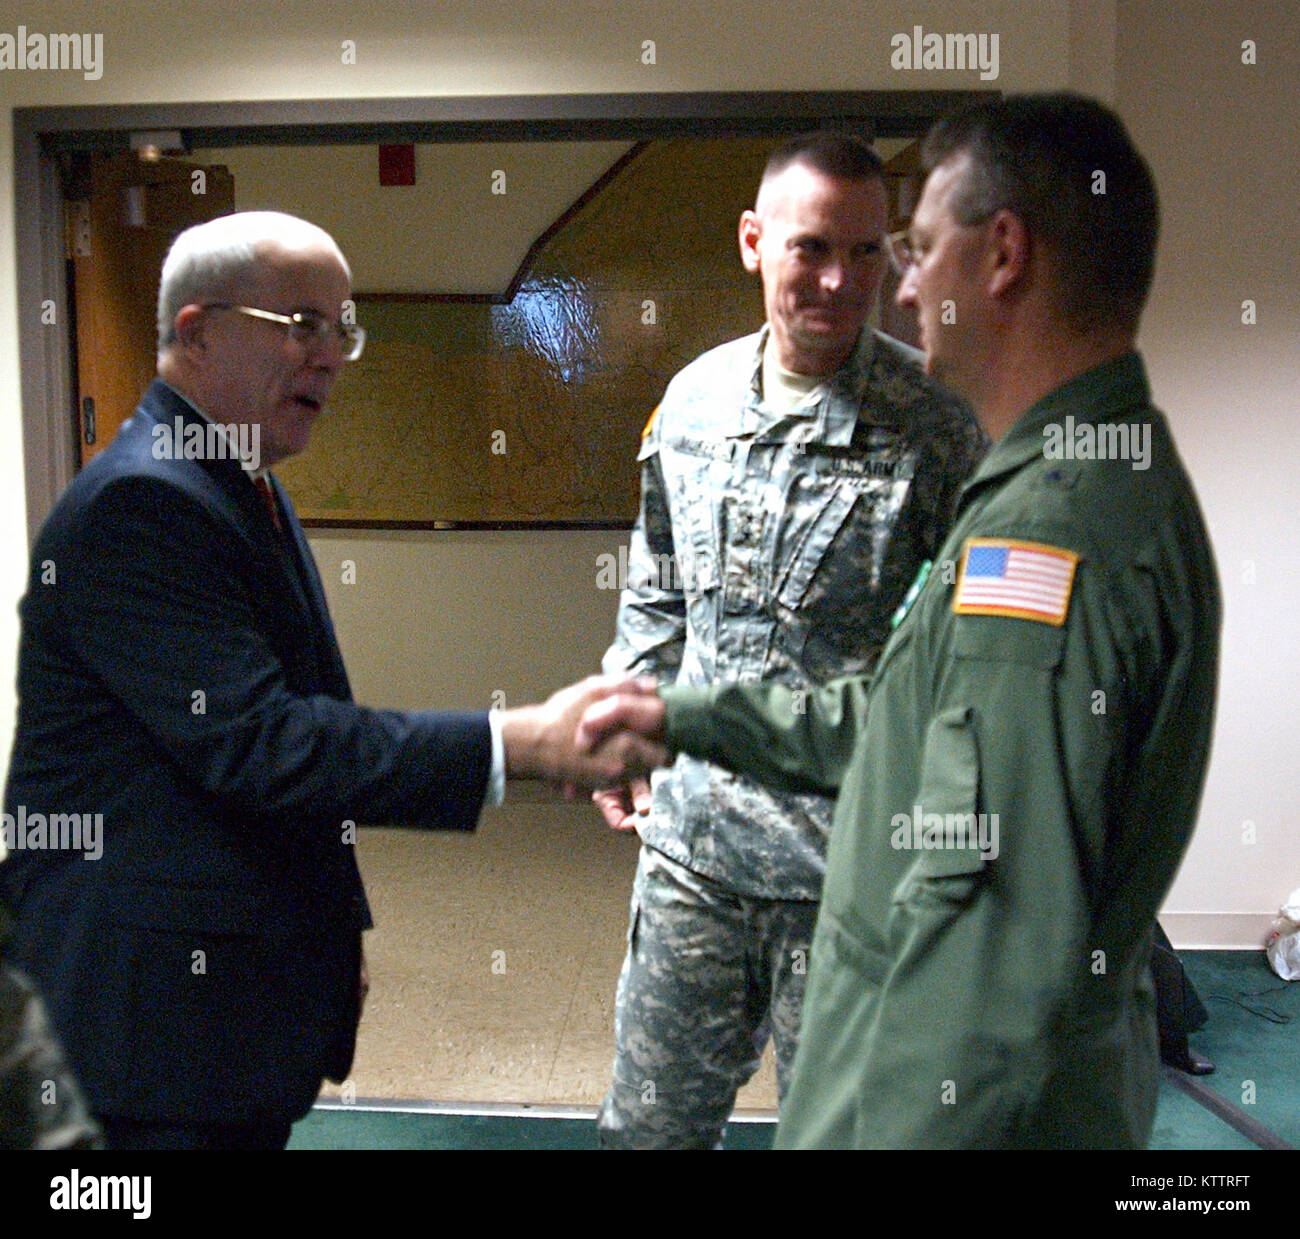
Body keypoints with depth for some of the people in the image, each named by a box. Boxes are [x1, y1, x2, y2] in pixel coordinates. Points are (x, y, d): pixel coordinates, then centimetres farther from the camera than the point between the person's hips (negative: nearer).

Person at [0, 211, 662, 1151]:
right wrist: (522, 743, -28)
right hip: (153, 1009, -9)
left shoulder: (249, 495, 13)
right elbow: (255, 741, -27)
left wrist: (333, 934, 20)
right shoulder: (140, 502, -20)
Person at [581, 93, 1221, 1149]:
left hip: (941, 1102, -9)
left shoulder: (1046, 534, -27)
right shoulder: (1127, 481, 8)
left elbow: (993, 934, -31)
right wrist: (686, 715, 16)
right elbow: (914, 727, 15)